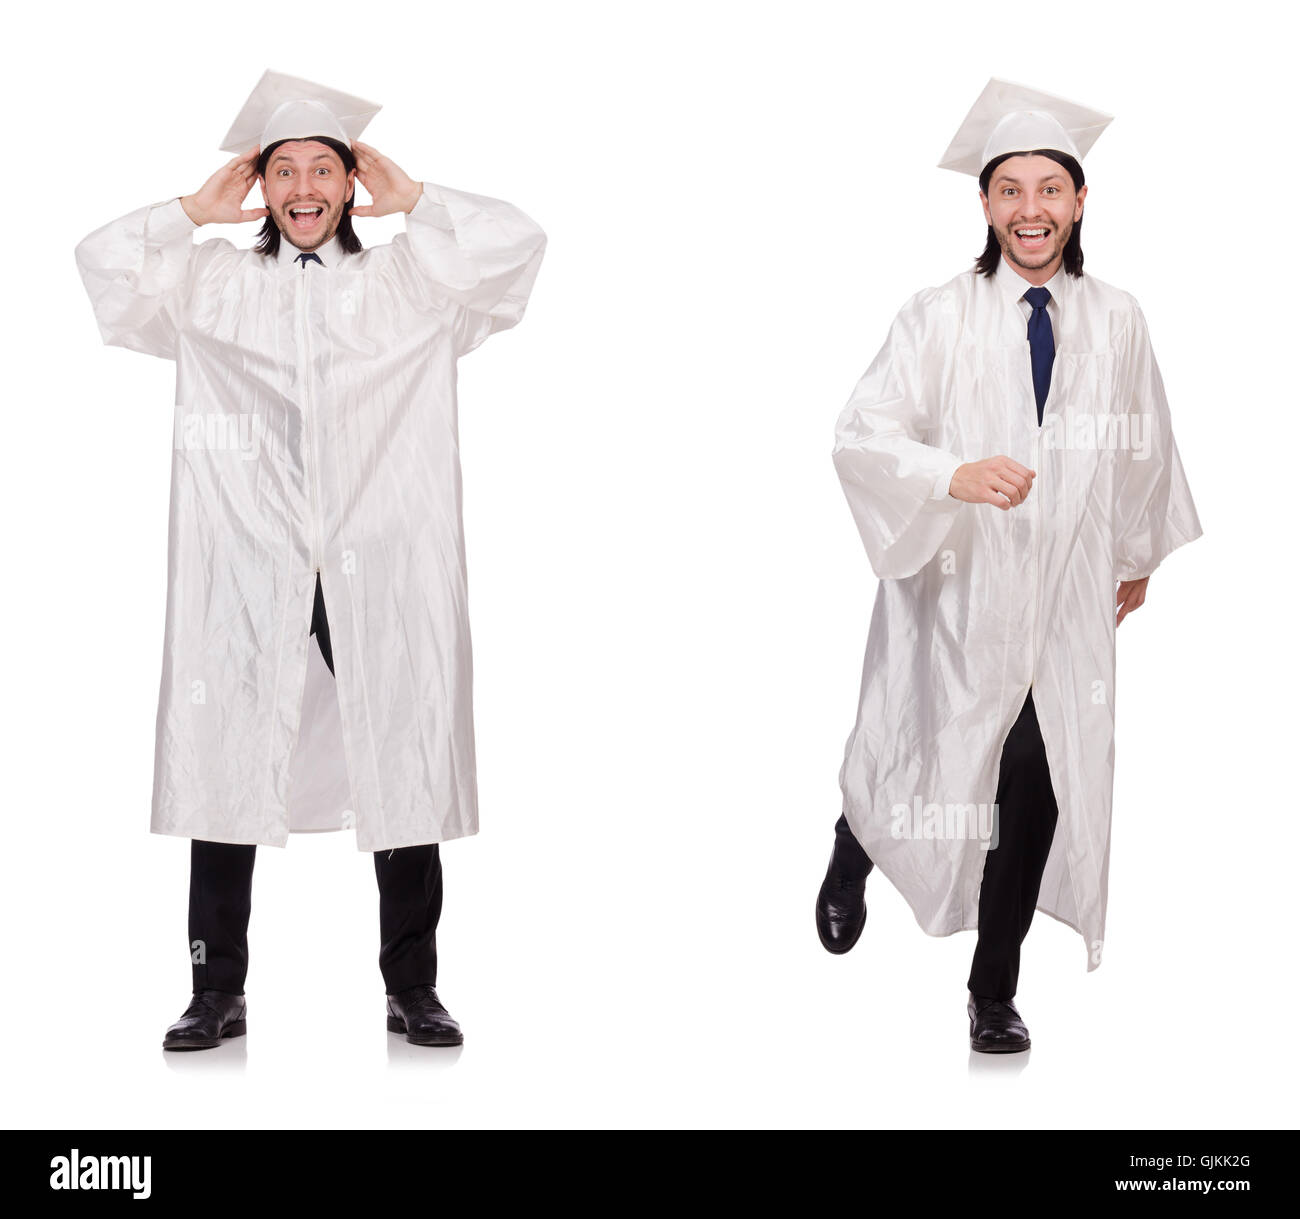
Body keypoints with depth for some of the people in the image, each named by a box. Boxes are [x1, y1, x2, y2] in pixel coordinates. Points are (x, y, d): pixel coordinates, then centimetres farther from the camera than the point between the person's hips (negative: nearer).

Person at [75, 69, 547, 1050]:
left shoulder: (409, 282, 12)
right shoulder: (214, 285, 15)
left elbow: (519, 243, 2)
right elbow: (104, 263, 6)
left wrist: (413, 199, 9)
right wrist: (196, 211, 12)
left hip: (382, 567, -1)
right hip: (247, 569, 1)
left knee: (405, 771, 1)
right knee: (223, 770, 1)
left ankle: (413, 988, 14)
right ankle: (220, 993, 13)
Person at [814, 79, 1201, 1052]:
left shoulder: (1117, 322, 3)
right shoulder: (938, 319, -6)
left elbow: (1145, 449, 16)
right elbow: (860, 436, -15)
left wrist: (1139, 558, 25)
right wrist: (957, 473, -31)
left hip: (1066, 594, 2)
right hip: (955, 583, -2)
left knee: (1037, 782, 0)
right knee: (923, 758, 8)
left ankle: (996, 991, 18)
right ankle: (852, 858, 46)